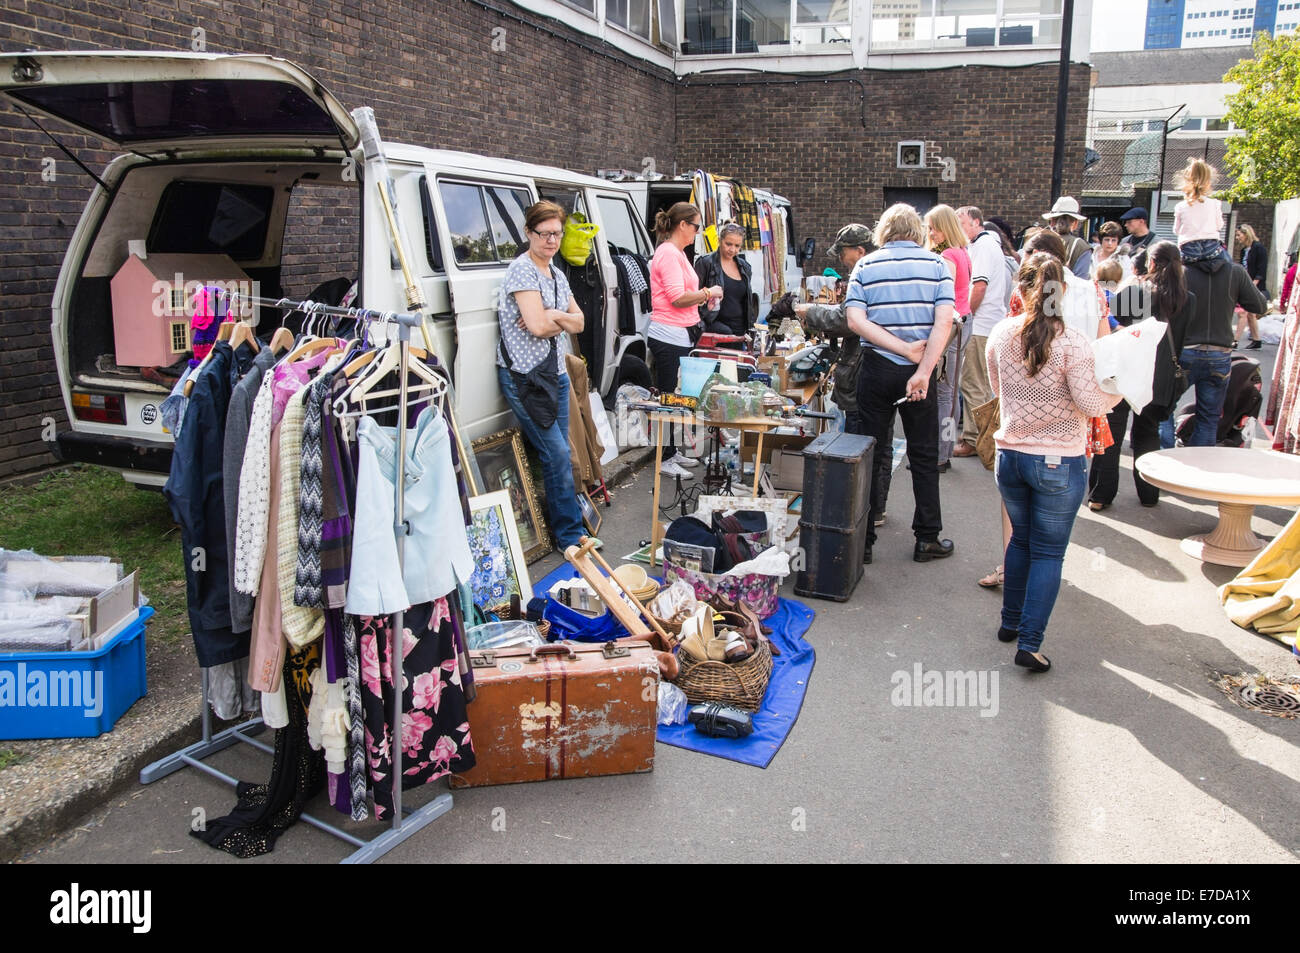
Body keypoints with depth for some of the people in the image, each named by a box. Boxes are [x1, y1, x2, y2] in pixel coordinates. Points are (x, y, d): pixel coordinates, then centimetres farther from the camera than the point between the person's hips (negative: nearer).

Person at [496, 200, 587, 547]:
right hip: (524, 375, -8)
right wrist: (563, 319, -2)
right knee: (557, 454, -8)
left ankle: (568, 529, 18)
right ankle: (570, 534, 2)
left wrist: (553, 316, -8)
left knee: (560, 452, 9)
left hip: (554, 372, 8)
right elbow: (537, 326, -21)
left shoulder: (557, 274, 15)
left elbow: (579, 323, 11)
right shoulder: (521, 270, -12)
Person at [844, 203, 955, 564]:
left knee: (871, 455, 7)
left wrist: (907, 350, -12)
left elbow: (855, 320, -12)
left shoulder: (865, 266, 2)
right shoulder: (936, 264, 1)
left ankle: (862, 541, 10)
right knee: (924, 456, 12)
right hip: (920, 370, 0)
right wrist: (923, 370, -17)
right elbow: (944, 321, -13)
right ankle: (927, 539, 18)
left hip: (876, 368, 0)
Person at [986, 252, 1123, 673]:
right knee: (1048, 552, 6)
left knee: (1021, 538, 23)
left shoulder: (1001, 334, -3)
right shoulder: (1071, 341, -16)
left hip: (1010, 455, 4)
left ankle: (1010, 622, 32)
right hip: (1059, 462, -4)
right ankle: (1029, 643, 4)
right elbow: (1089, 403, -14)